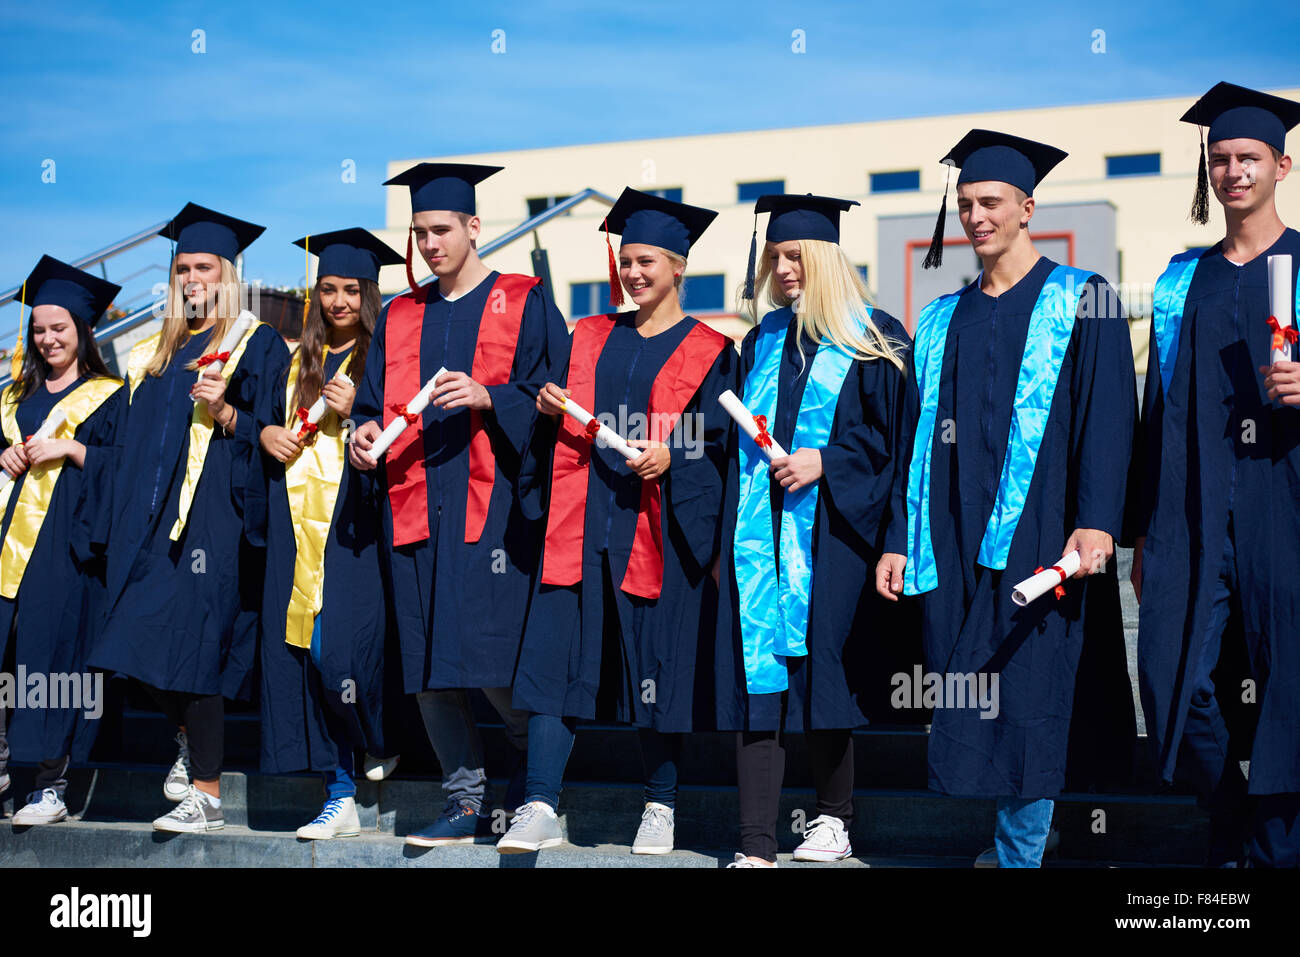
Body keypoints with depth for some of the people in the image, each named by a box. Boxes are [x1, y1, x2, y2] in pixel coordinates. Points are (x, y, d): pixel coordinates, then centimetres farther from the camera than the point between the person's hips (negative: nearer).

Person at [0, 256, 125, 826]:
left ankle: (52, 783, -5)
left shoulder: (108, 396, 5)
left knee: (54, 647, -8)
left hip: (64, 541, -5)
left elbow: (124, 461, -3)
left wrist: (69, 448, -13)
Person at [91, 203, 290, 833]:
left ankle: (205, 797, -8)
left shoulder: (256, 344, 1)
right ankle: (188, 737, 31)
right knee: (145, 641, 3)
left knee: (191, 645, -12)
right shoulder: (156, 353, 19)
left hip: (216, 516, -6)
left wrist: (226, 414, -22)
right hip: (153, 520, 6)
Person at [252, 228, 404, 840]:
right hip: (298, 531, 6)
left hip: (353, 531, -5)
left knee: (338, 653, -15)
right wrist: (268, 434, 4)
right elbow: (265, 415, 25)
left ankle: (383, 742, 17)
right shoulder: (298, 363, 17)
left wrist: (355, 414, -16)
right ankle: (340, 797, 8)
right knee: (300, 657, 2)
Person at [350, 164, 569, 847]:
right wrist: (366, 431, -2)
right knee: (430, 673, 3)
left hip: (493, 503, -5)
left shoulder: (524, 304, 5)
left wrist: (488, 398, -17)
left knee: (496, 665, -11)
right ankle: (467, 804, 13)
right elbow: (374, 402, 20)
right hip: (414, 506, 5)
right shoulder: (399, 318, 19)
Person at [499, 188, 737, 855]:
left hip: (659, 529, -3)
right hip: (583, 524, 3)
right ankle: (540, 809, -7)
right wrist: (549, 410, -5)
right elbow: (556, 427, 17)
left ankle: (660, 807, 15)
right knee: (558, 656, -6)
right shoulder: (589, 338, 16)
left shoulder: (708, 351, 4)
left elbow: (716, 443, -2)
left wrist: (670, 458, -19)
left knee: (658, 667, 1)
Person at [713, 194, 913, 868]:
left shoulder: (873, 339, 1)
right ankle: (756, 846, -5)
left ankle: (833, 815, 24)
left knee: (822, 673, 1)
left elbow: (892, 437, -3)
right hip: (759, 529, 4)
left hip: (830, 532, -4)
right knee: (757, 677, -4)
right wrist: (726, 539, 12)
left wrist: (824, 462, -15)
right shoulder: (763, 341, 15)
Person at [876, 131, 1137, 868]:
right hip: (955, 541, 5)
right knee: (962, 711, 2)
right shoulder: (944, 321, 17)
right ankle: (1012, 839, 12)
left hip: (1037, 536, -4)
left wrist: (1097, 522, -17)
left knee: (1027, 702, -5)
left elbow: (1108, 416, -6)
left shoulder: (1081, 301, 3)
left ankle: (1022, 849, 3)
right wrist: (899, 539, 10)